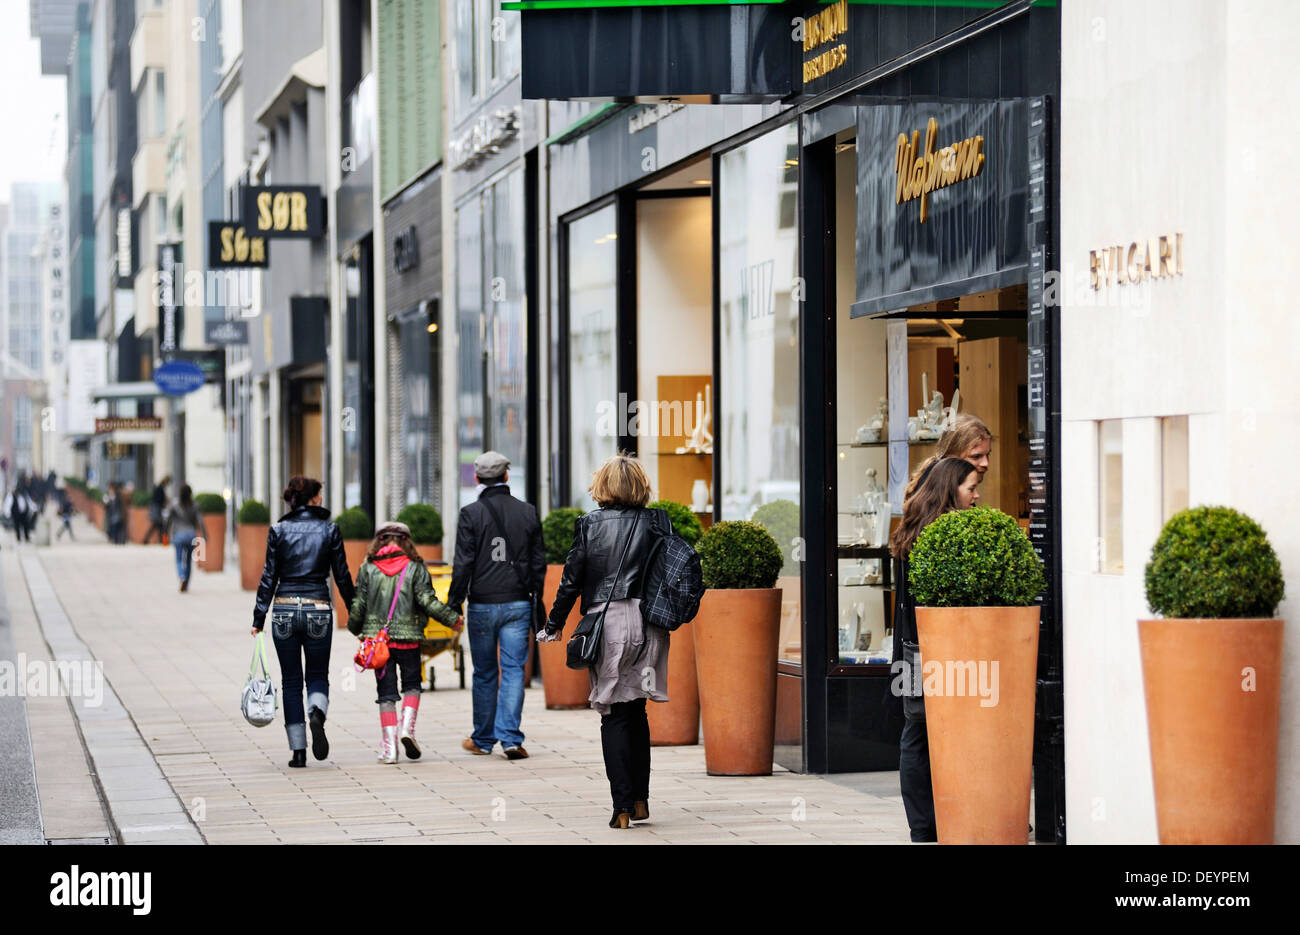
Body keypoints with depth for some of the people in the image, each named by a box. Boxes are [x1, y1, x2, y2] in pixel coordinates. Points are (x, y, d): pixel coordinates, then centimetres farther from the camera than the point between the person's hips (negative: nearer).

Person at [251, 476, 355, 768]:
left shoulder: (279, 531, 1)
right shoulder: (329, 530, 0)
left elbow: (269, 577, 0)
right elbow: (343, 577, 2)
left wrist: (259, 618, 3)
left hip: (284, 610, 1)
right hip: (318, 611, -1)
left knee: (291, 681, 9)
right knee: (318, 675, 13)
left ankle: (298, 750, 4)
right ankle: (317, 714, -21)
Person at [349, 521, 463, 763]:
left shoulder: (368, 568, 3)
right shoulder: (415, 567, 0)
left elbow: (358, 604, 3)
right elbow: (427, 601, -7)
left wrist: (355, 629, 21)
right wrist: (452, 619, 5)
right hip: (408, 637, -1)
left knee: (386, 691, 4)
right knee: (412, 684, 17)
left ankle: (389, 747, -3)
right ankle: (407, 728, -5)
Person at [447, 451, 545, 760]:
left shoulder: (471, 514, -6)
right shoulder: (528, 513, 4)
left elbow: (463, 564, -8)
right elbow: (539, 563, 8)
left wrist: (453, 604, -3)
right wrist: (536, 602, 16)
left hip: (482, 605, -1)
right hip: (518, 604, 1)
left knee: (484, 674, 9)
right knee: (514, 670, 0)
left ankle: (483, 739, 18)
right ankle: (510, 737, -11)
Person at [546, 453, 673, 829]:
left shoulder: (590, 524, -1)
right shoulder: (656, 522, 2)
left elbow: (572, 579, 0)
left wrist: (554, 624, 11)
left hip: (607, 623, -2)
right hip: (647, 623, 2)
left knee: (614, 716, 2)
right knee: (637, 712, 16)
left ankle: (622, 805, -5)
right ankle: (640, 799, 16)